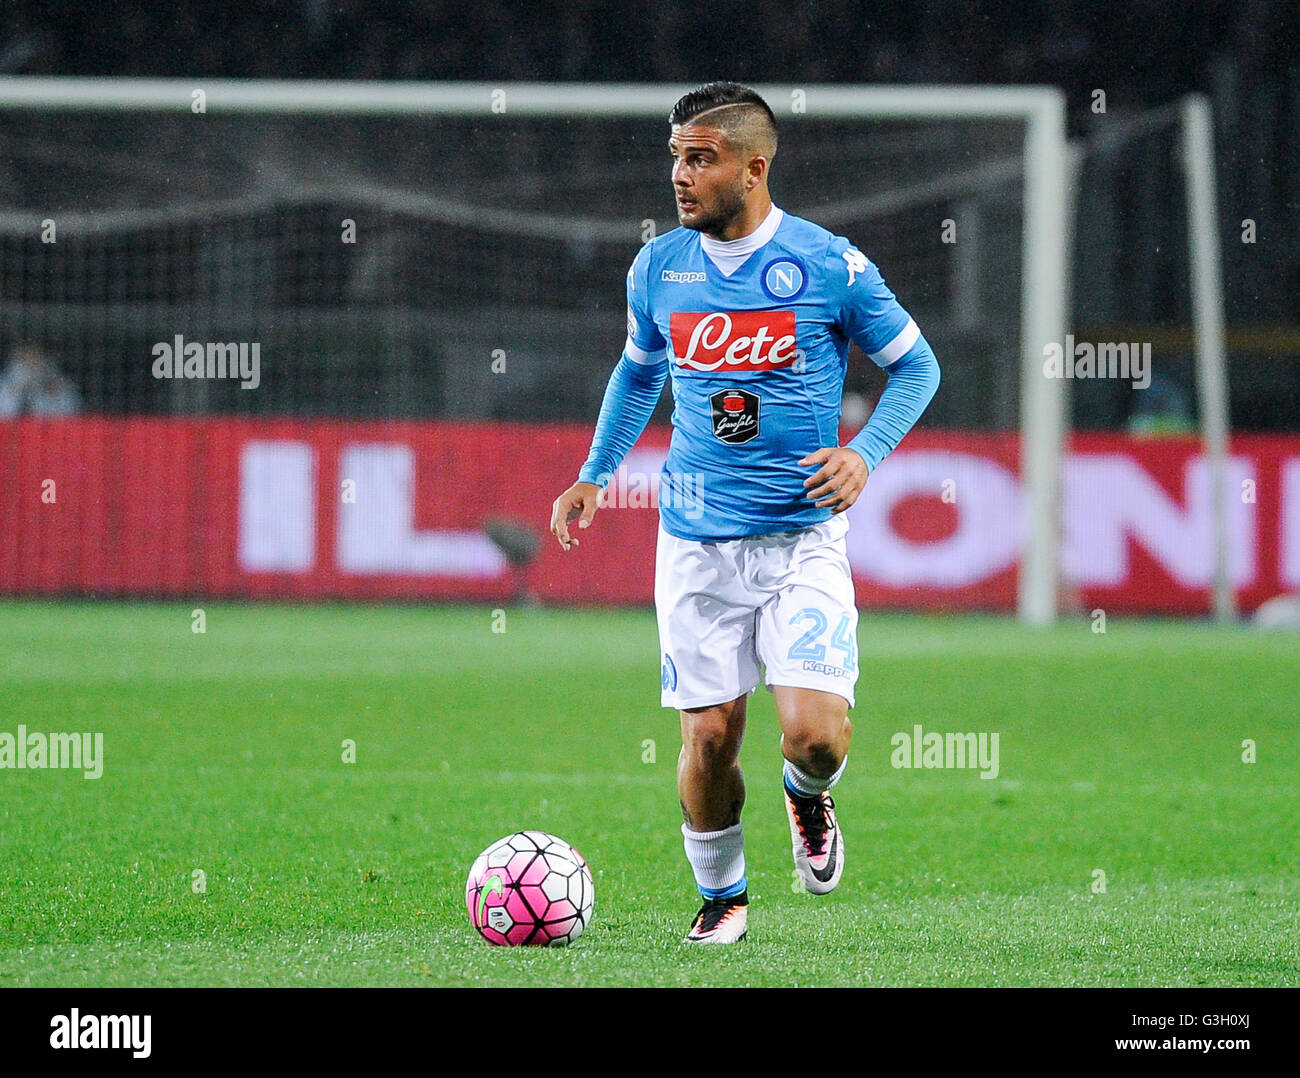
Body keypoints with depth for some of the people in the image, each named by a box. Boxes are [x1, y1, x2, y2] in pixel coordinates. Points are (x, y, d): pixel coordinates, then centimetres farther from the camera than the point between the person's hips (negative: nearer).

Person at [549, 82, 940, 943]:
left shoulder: (829, 265, -7)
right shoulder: (658, 268, 4)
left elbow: (917, 366, 4)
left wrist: (865, 453, -11)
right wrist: (595, 475, 17)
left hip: (804, 539, -3)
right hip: (697, 541, 3)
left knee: (815, 732, -16)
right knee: (710, 731, -1)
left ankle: (808, 799, 21)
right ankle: (721, 894, 23)